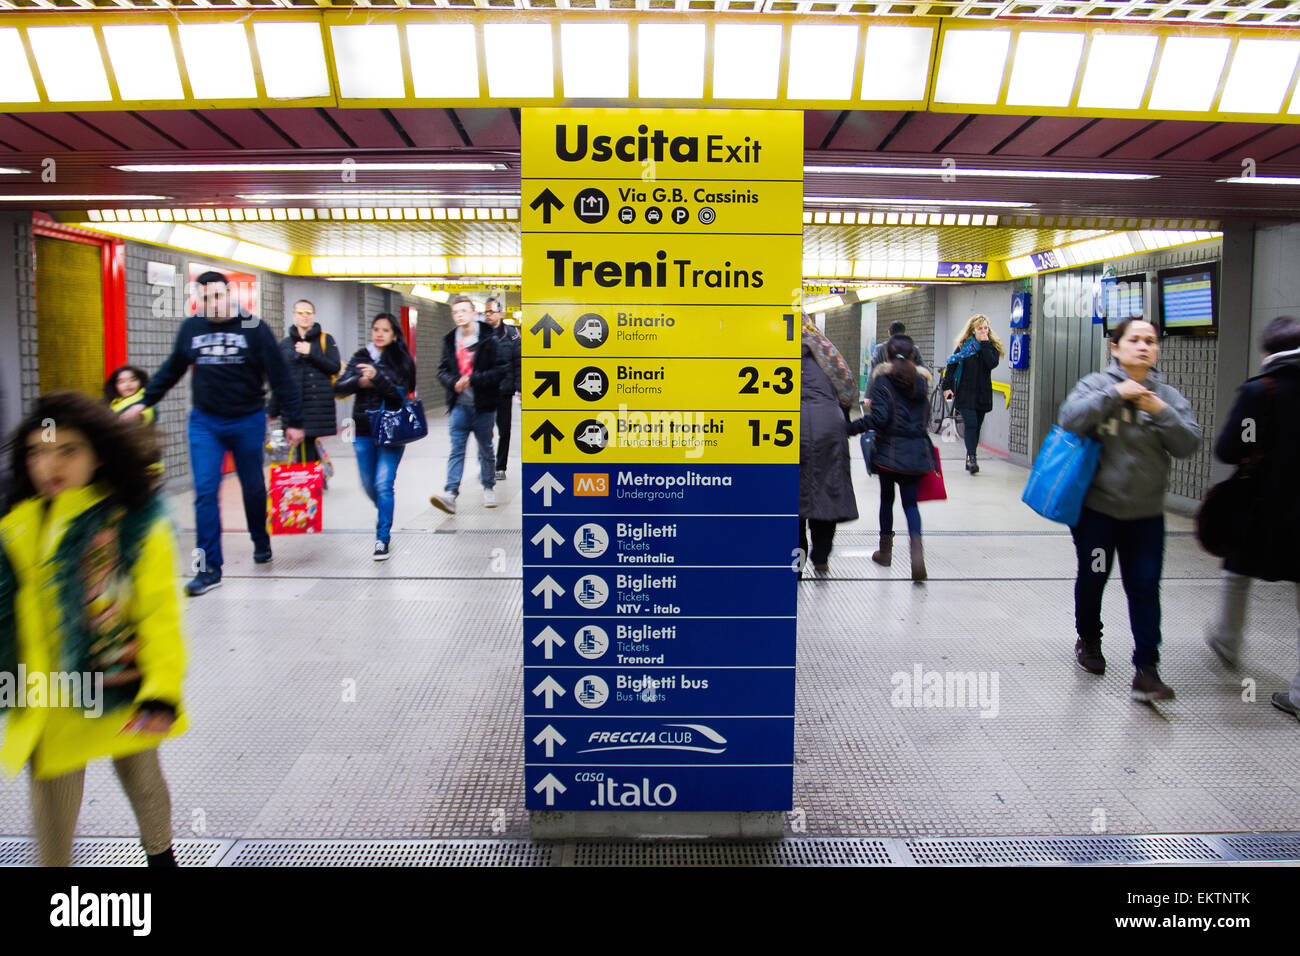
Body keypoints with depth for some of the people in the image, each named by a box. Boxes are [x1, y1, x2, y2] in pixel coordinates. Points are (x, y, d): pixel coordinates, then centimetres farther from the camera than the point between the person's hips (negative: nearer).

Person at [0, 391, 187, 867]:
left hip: (123, 694, -2)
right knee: (52, 805, 8)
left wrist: (162, 688, -18)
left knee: (141, 779, 20)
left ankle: (160, 853, 47)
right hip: (48, 704, 2)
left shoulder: (134, 521, -12)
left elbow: (161, 610, -12)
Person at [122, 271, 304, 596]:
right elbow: (171, 370, 18)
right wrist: (145, 401, 18)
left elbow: (279, 377, -6)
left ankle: (261, 541, 38)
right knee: (205, 492, -6)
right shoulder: (190, 328, 3)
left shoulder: (253, 328, -7)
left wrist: (293, 420, -8)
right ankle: (210, 568, -2)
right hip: (204, 422, 2)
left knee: (253, 487, 12)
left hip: (248, 421, -2)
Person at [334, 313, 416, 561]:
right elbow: (339, 387, 3)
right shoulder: (360, 357, 8)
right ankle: (385, 515, 42)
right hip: (364, 431, 4)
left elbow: (401, 393, -14)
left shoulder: (400, 360, -1)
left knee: (384, 484, -11)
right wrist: (360, 382, -15)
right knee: (369, 485, 14)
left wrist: (377, 378, -28)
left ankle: (383, 538, -5)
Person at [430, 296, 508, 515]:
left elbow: (502, 368, -10)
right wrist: (453, 383, -10)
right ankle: (451, 493, -13)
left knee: (486, 449, 11)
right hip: (460, 404, 2)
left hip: (483, 405, -2)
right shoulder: (450, 341, 6)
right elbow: (442, 370, 11)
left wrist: (474, 380, -17)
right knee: (456, 450, -5)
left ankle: (489, 487, 28)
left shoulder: (488, 339, -6)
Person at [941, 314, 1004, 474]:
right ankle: (972, 458, -19)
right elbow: (951, 365, 3)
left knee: (976, 427, 8)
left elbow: (992, 364, -14)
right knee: (971, 425, -15)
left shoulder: (992, 346, 5)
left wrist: (985, 344, -12)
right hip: (965, 393, -2)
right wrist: (947, 387, -3)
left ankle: (970, 459, 19)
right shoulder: (964, 345, 1)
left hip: (983, 394, 3)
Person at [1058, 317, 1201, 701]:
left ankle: (1146, 670, 1)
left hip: (1146, 511, 2)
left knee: (1145, 587, -2)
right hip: (1096, 506, -1)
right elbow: (1070, 420, -20)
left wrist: (1161, 412, -17)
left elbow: (1188, 445, -5)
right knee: (1092, 579, 13)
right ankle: (1088, 641, 38)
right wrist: (1114, 393, -21)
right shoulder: (1096, 385, -2)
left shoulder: (1169, 397, 5)